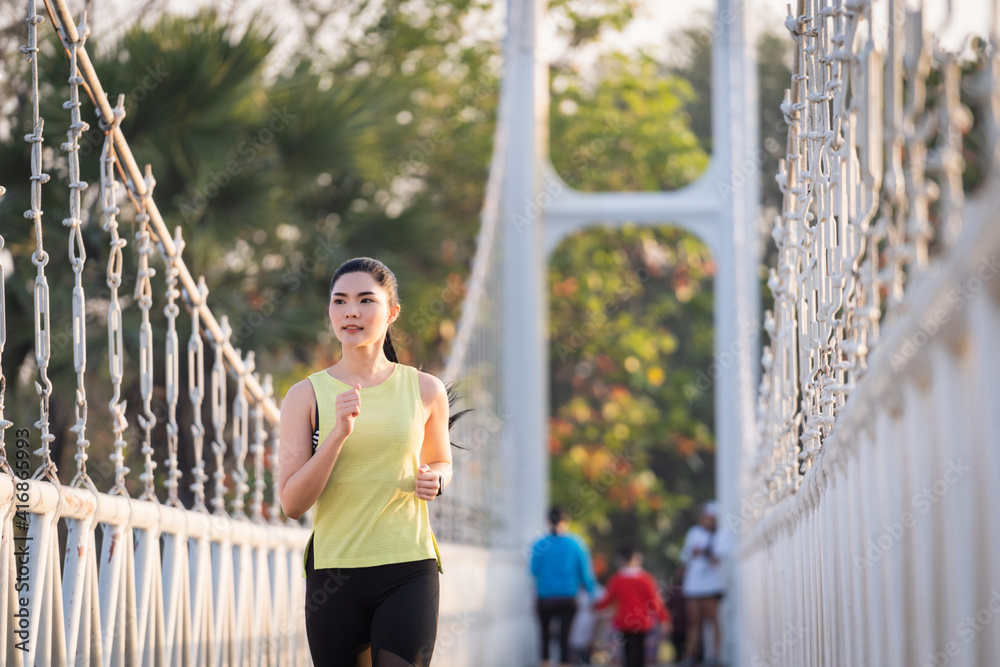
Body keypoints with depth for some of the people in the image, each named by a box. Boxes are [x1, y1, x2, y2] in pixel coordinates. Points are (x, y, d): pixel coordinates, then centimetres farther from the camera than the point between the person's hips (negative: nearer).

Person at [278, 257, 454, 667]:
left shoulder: (425, 391, 6)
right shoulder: (307, 396, 2)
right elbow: (292, 503, -5)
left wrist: (434, 481, 1)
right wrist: (339, 433, -17)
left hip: (408, 571, -1)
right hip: (334, 572, 1)